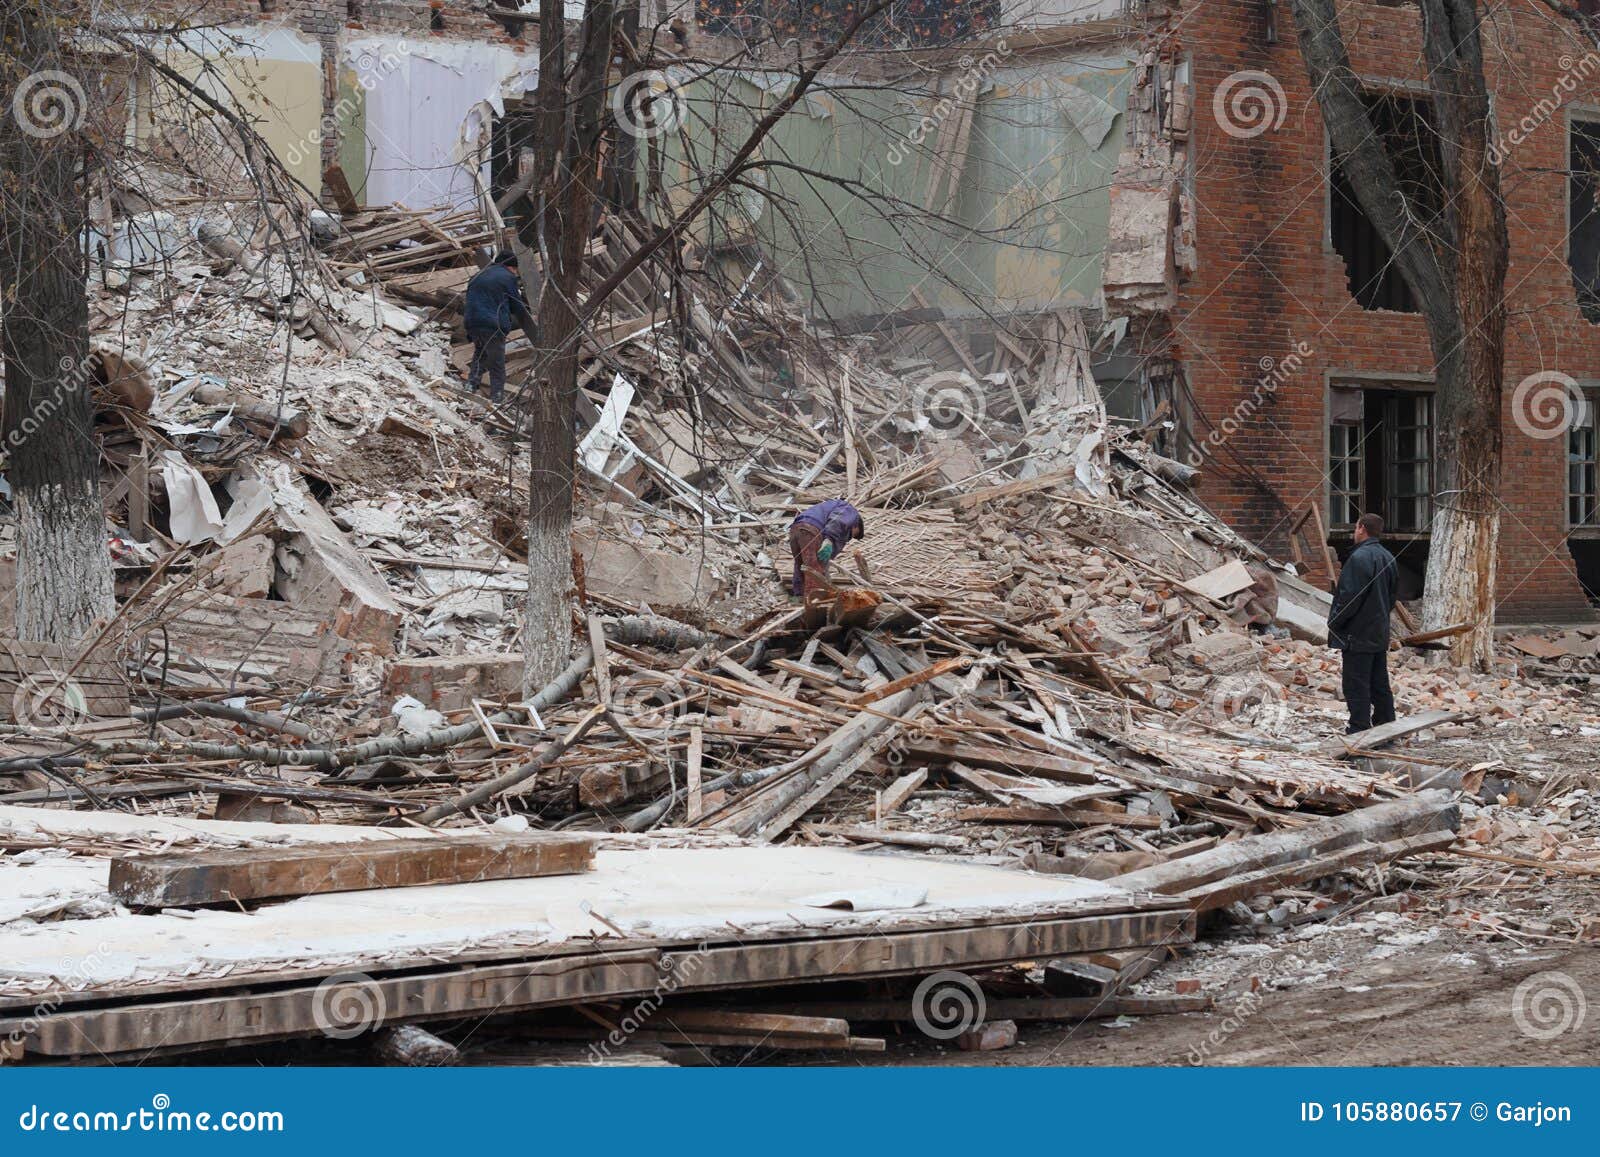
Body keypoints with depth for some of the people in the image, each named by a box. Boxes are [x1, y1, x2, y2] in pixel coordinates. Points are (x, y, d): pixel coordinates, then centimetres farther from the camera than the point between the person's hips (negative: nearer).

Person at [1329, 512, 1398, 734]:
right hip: (1380, 634, 9)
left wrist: (1334, 622, -9)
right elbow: (1391, 596, 18)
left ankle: (1359, 729, -6)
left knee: (1356, 685, -5)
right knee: (1380, 684, 14)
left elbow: (1350, 596, -21)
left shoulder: (1360, 558, -19)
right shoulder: (1387, 558, 11)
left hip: (1358, 635, -9)